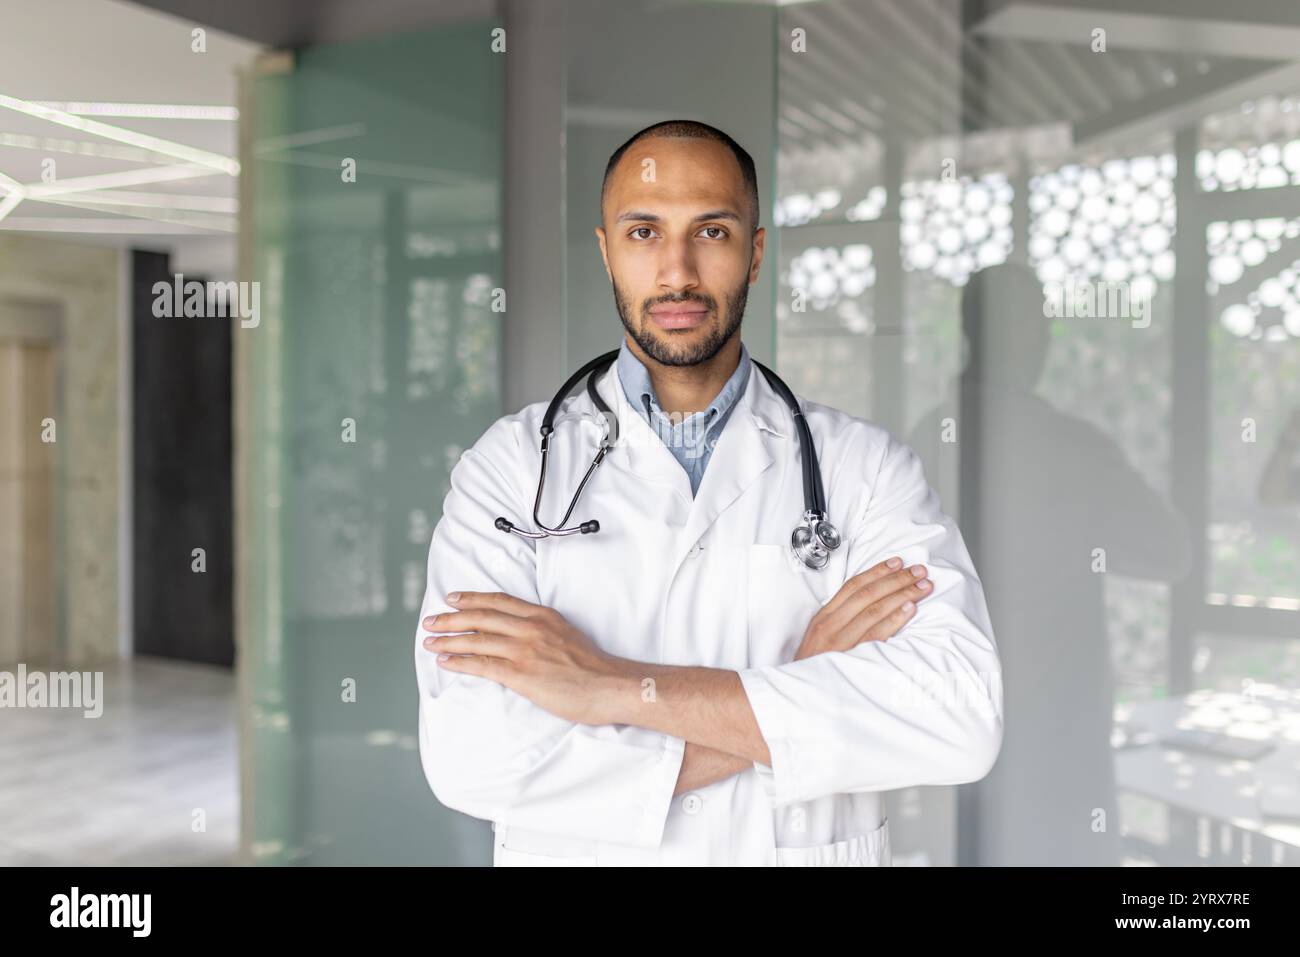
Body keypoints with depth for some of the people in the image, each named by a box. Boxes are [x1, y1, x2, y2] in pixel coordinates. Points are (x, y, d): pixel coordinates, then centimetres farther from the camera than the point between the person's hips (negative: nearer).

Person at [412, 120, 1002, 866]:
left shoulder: (864, 465, -9)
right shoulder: (511, 464, -9)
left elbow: (962, 713, -23)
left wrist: (621, 686, -27)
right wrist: (797, 694, -22)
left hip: (813, 848, 1)